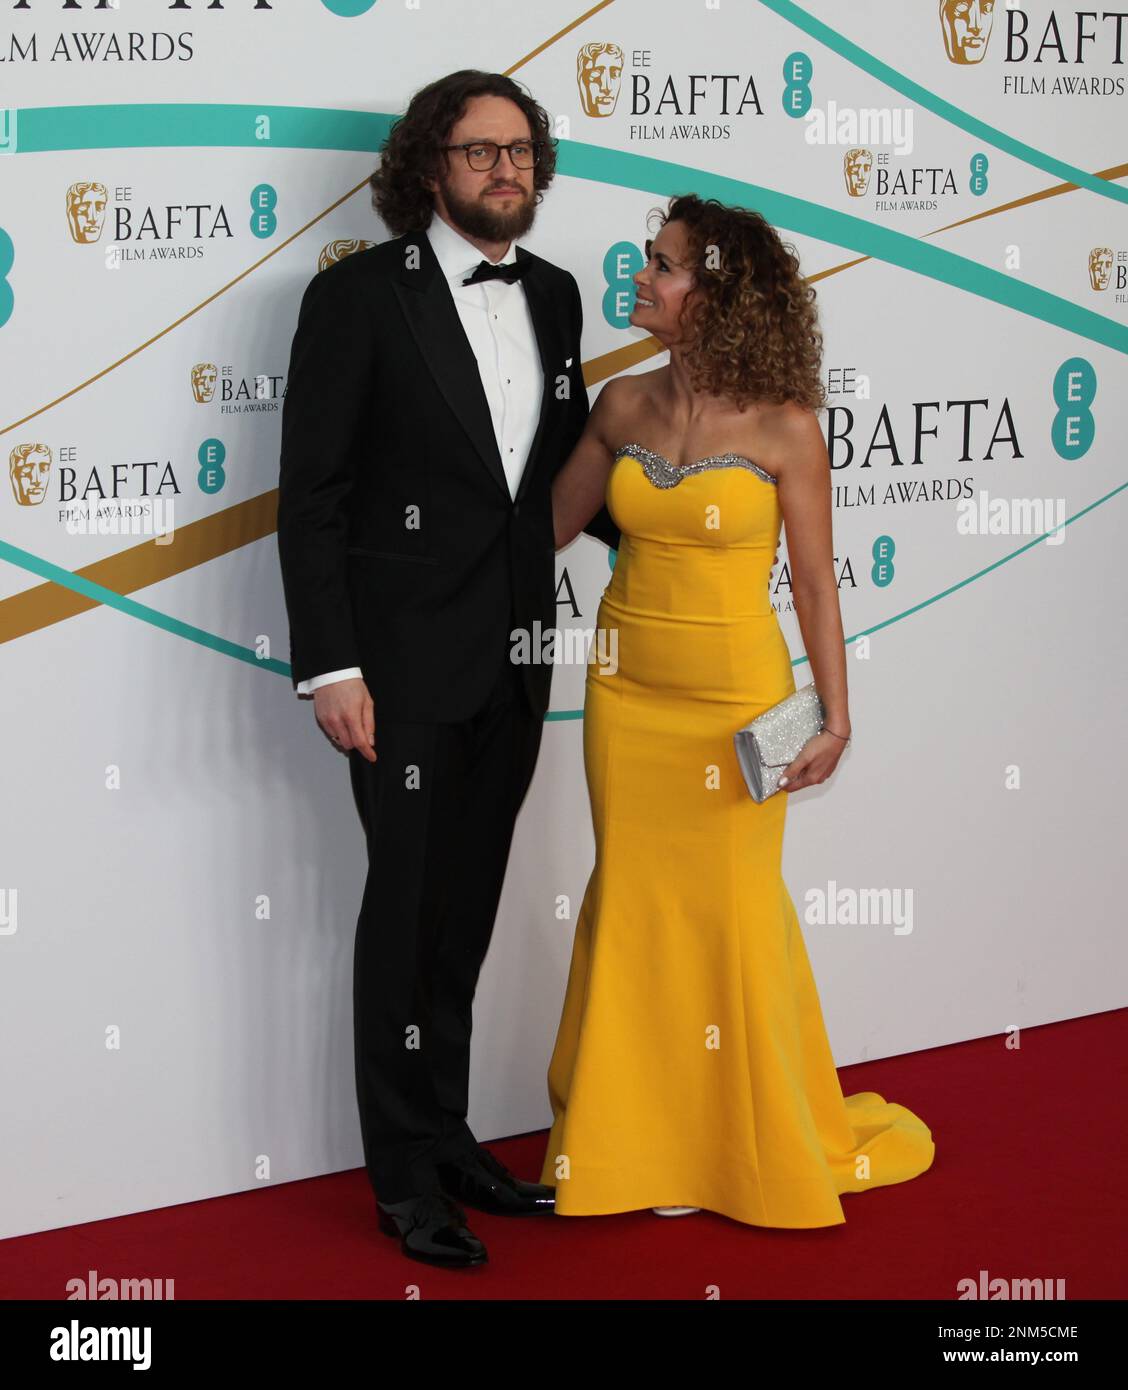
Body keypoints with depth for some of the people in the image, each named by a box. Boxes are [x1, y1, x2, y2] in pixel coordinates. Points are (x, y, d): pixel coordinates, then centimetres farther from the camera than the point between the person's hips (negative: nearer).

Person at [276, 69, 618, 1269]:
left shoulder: (552, 298, 8)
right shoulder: (359, 296, -10)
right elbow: (310, 495, -11)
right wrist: (328, 665, -16)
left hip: (513, 663, 6)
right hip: (408, 664, -6)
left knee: (465, 913, 15)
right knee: (410, 911, 2)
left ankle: (446, 1144, 28)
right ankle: (407, 1181, 15)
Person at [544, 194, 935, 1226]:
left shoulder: (784, 427, -11)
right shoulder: (625, 407, 1)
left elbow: (814, 578, -7)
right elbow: (549, 523, 13)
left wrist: (835, 716, -11)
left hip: (738, 693, -4)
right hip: (628, 687, 4)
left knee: (733, 905, 4)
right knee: (635, 898, 9)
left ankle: (755, 1140, 23)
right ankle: (646, 1137, 23)